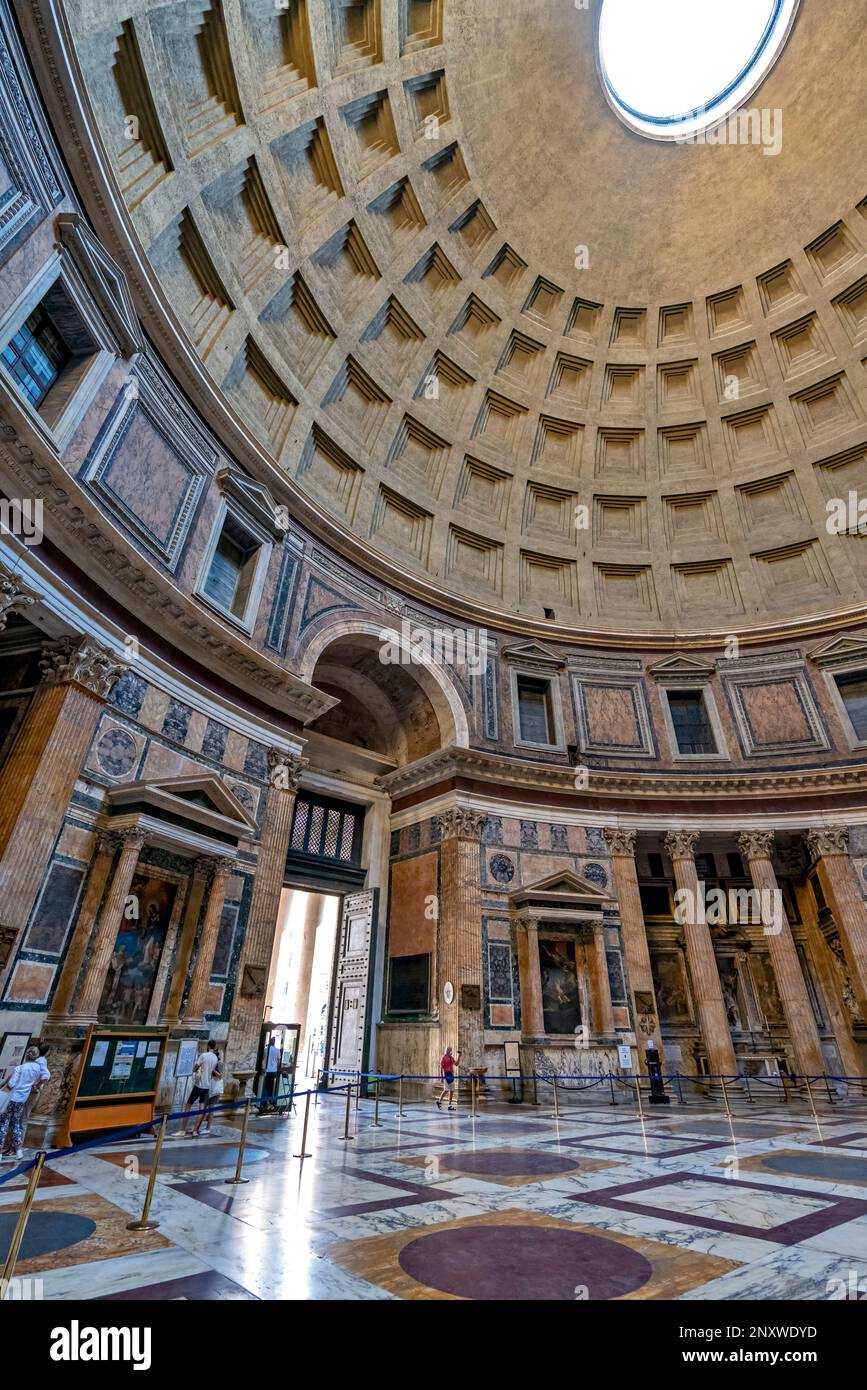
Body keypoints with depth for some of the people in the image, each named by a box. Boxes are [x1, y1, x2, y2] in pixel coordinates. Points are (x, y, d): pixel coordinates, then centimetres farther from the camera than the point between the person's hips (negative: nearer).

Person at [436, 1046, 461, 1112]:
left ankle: (450, 1105, 11)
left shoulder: (452, 1058, 14)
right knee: (446, 1090, -10)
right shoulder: (444, 1057, -7)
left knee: (452, 1091, 5)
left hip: (451, 1075, 7)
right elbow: (441, 1067, -9)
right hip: (446, 1075, -7)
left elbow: (456, 1064, 14)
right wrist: (441, 1076, -14)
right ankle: (439, 1101, 9)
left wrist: (459, 1056, 6)